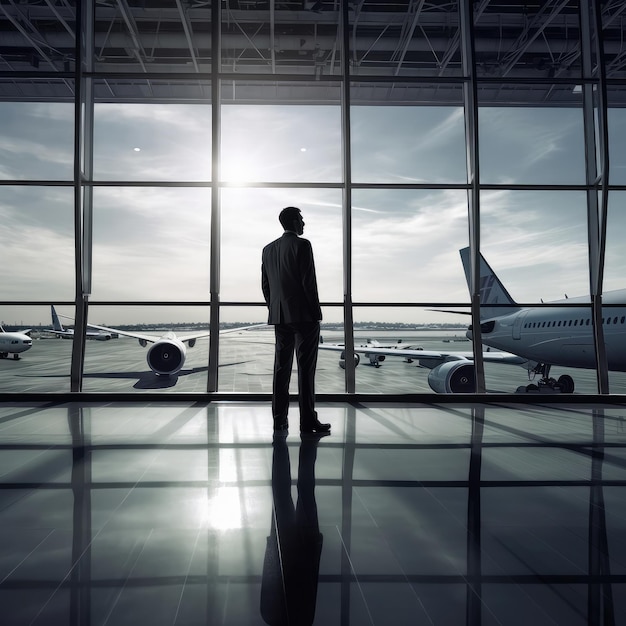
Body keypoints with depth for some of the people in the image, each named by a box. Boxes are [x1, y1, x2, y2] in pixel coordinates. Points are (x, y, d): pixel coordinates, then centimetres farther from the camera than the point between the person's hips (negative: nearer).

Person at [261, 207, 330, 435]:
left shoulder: (268, 249, 12)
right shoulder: (302, 245, -8)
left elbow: (265, 285, 12)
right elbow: (308, 281, -12)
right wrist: (316, 311, -6)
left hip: (279, 316, 6)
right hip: (304, 315, -6)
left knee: (281, 367, 8)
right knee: (306, 368, -3)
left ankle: (279, 420, 10)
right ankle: (308, 421, 1)